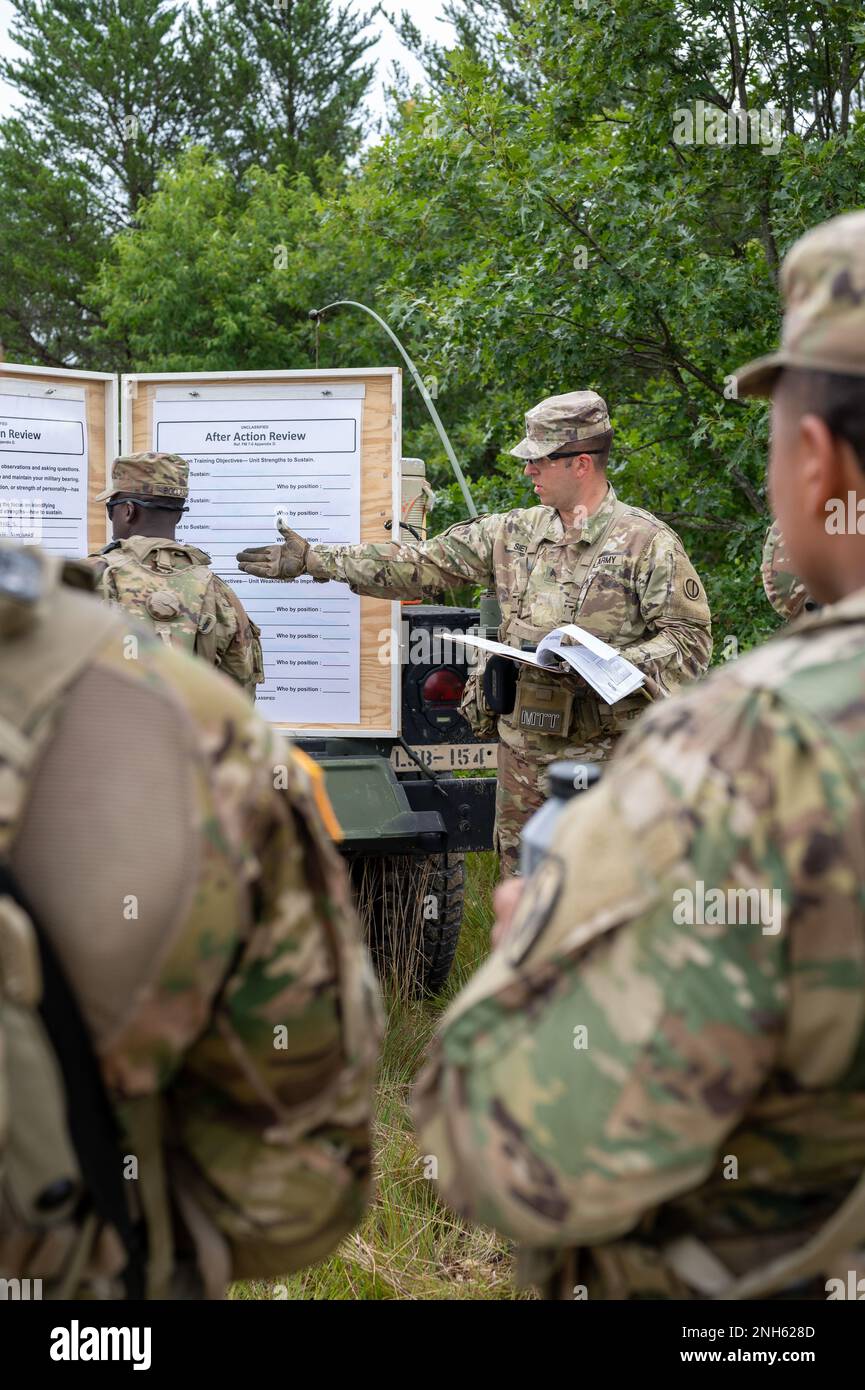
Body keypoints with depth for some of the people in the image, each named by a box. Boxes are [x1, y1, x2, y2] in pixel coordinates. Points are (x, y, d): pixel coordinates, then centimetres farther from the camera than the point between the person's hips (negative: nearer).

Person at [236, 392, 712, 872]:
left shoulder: (648, 542, -7)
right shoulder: (515, 532, 8)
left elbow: (690, 635, -8)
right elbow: (418, 566, 10)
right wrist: (312, 559, 8)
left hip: (605, 759, -5)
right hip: (522, 747, 5)